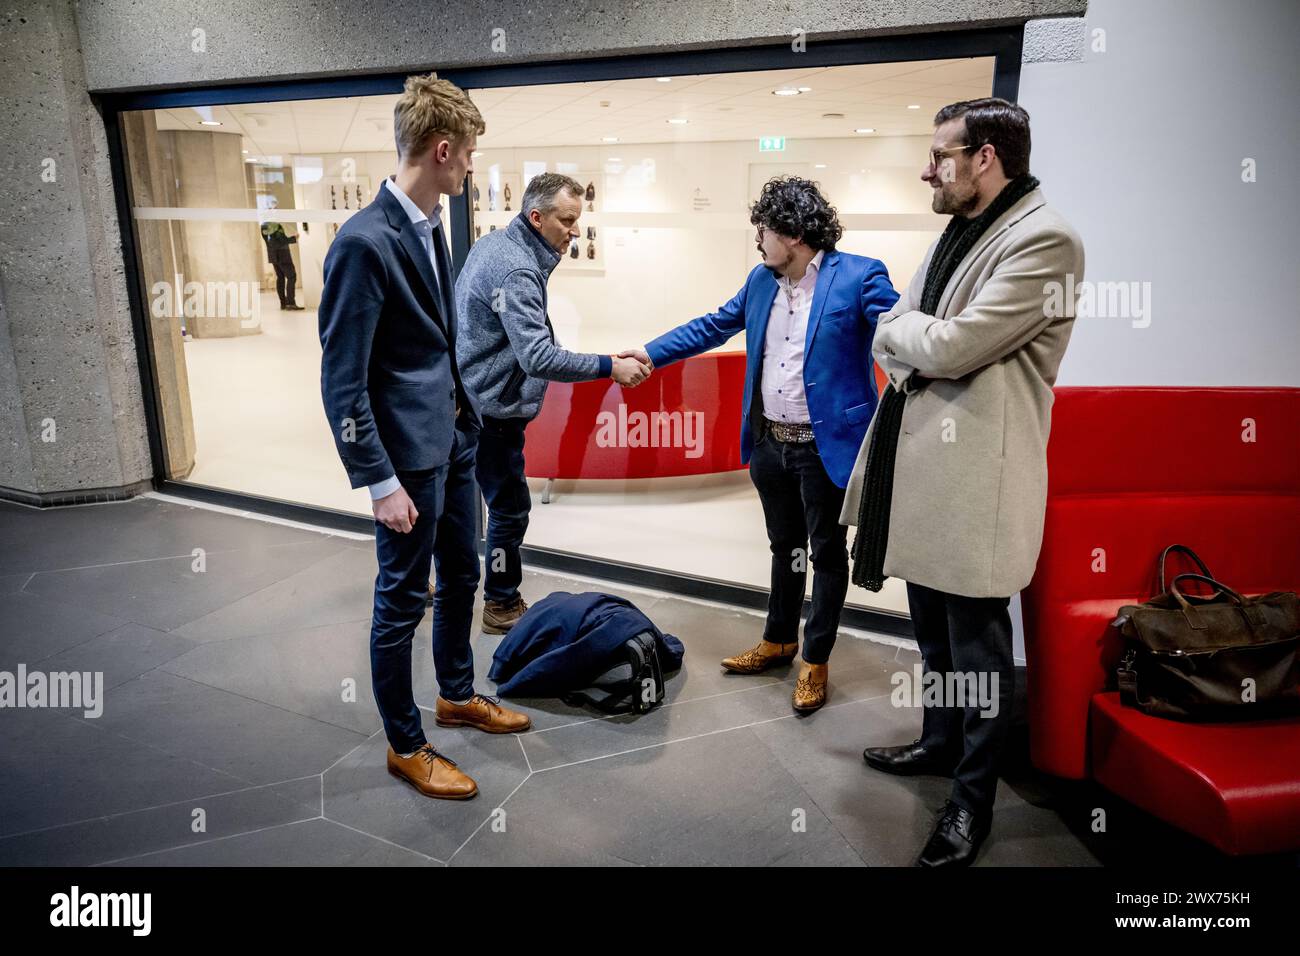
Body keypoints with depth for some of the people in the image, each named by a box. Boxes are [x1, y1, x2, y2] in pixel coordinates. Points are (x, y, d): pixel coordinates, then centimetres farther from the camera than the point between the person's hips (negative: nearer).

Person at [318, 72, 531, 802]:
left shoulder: (431, 225, 5)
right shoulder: (365, 242, -20)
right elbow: (341, 380, -19)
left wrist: (467, 412, 15)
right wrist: (381, 482, -18)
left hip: (455, 438, 9)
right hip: (409, 454, -8)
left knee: (462, 577, 21)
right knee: (402, 601, 7)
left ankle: (458, 695, 43)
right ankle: (405, 745, 26)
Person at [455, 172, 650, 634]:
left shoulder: (494, 243, 7)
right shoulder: (516, 272, -24)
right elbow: (538, 358, -31)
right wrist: (610, 367, -28)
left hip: (465, 400, 10)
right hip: (491, 410, -10)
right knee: (510, 508, 3)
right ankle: (502, 605, 17)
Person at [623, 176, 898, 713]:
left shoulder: (859, 276, -12)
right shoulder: (762, 280, 8)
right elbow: (713, 326, 17)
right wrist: (651, 354, 15)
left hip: (825, 445, -6)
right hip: (769, 442, 6)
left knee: (826, 552, 9)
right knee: (784, 546, 20)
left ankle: (816, 661, 24)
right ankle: (778, 641, 37)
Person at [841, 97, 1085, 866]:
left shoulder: (1044, 239, -14)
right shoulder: (960, 231, 15)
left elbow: (952, 346, -20)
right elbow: (890, 337, 16)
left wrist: (905, 329, -2)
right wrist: (920, 356, -3)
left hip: (975, 466, -9)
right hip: (919, 455, 9)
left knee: (975, 639, 3)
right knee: (932, 623, 21)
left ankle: (973, 799, 20)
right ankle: (940, 743, 41)